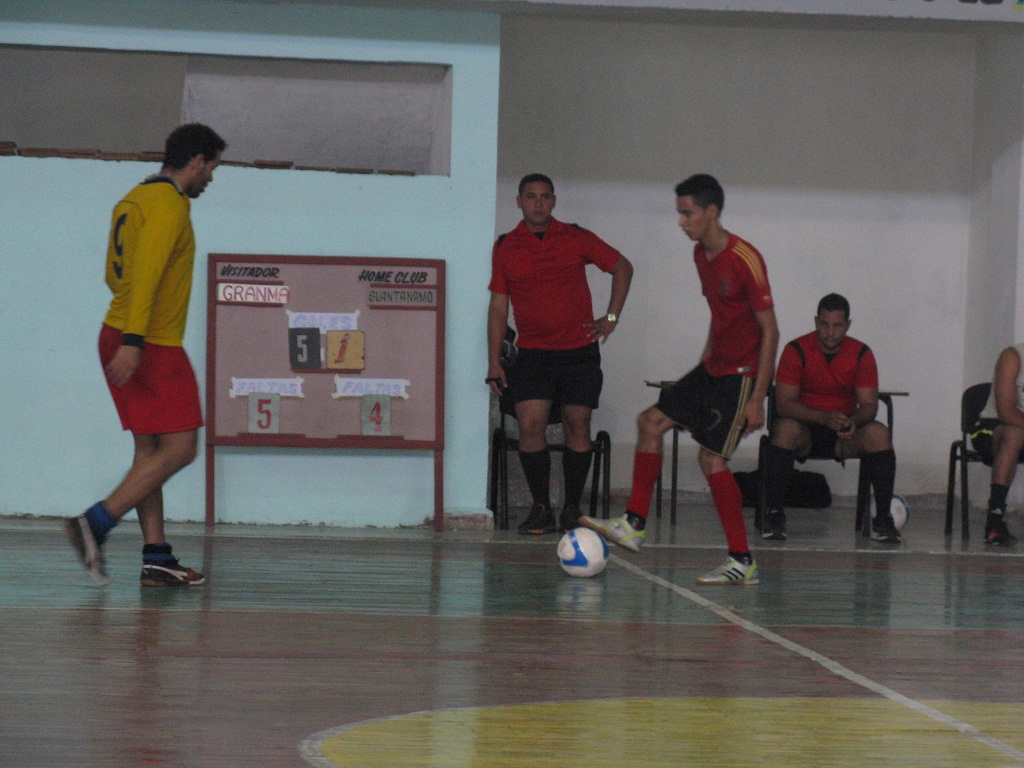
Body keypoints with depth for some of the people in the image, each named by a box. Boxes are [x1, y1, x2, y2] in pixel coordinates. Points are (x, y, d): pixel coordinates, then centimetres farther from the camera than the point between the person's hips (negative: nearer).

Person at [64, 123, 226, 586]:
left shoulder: (134, 200, 17)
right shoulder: (169, 203, -12)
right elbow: (147, 273, -22)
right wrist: (133, 342, -29)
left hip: (121, 338, 10)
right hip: (153, 346, -10)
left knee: (150, 451, 8)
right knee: (179, 448, -8)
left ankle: (156, 559, 6)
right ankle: (95, 525, -15)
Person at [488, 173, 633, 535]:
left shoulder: (576, 239, 2)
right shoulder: (505, 247, 5)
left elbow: (622, 267, 14)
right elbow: (498, 306, 8)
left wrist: (611, 317, 6)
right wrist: (494, 362, 3)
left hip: (579, 351, 0)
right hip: (532, 353, 0)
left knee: (578, 426, 0)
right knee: (530, 426, -13)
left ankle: (572, 508, 12)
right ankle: (541, 508, -3)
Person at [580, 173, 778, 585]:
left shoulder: (744, 260, -20)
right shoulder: (701, 254, 8)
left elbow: (769, 330, -19)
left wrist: (758, 397, -21)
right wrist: (705, 360, 19)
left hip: (742, 374, -9)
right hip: (713, 367, 9)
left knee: (712, 457, -13)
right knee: (651, 421, 7)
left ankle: (743, 562, -7)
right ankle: (633, 525, 11)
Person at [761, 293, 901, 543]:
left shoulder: (861, 354, -2)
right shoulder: (797, 350, -9)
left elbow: (869, 405, -5)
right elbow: (783, 403, -16)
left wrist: (853, 421, -30)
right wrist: (825, 418, -31)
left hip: (845, 437, 2)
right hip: (805, 431, -2)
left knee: (879, 433, -28)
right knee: (785, 428, -35)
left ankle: (883, 518, -21)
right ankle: (774, 512, -26)